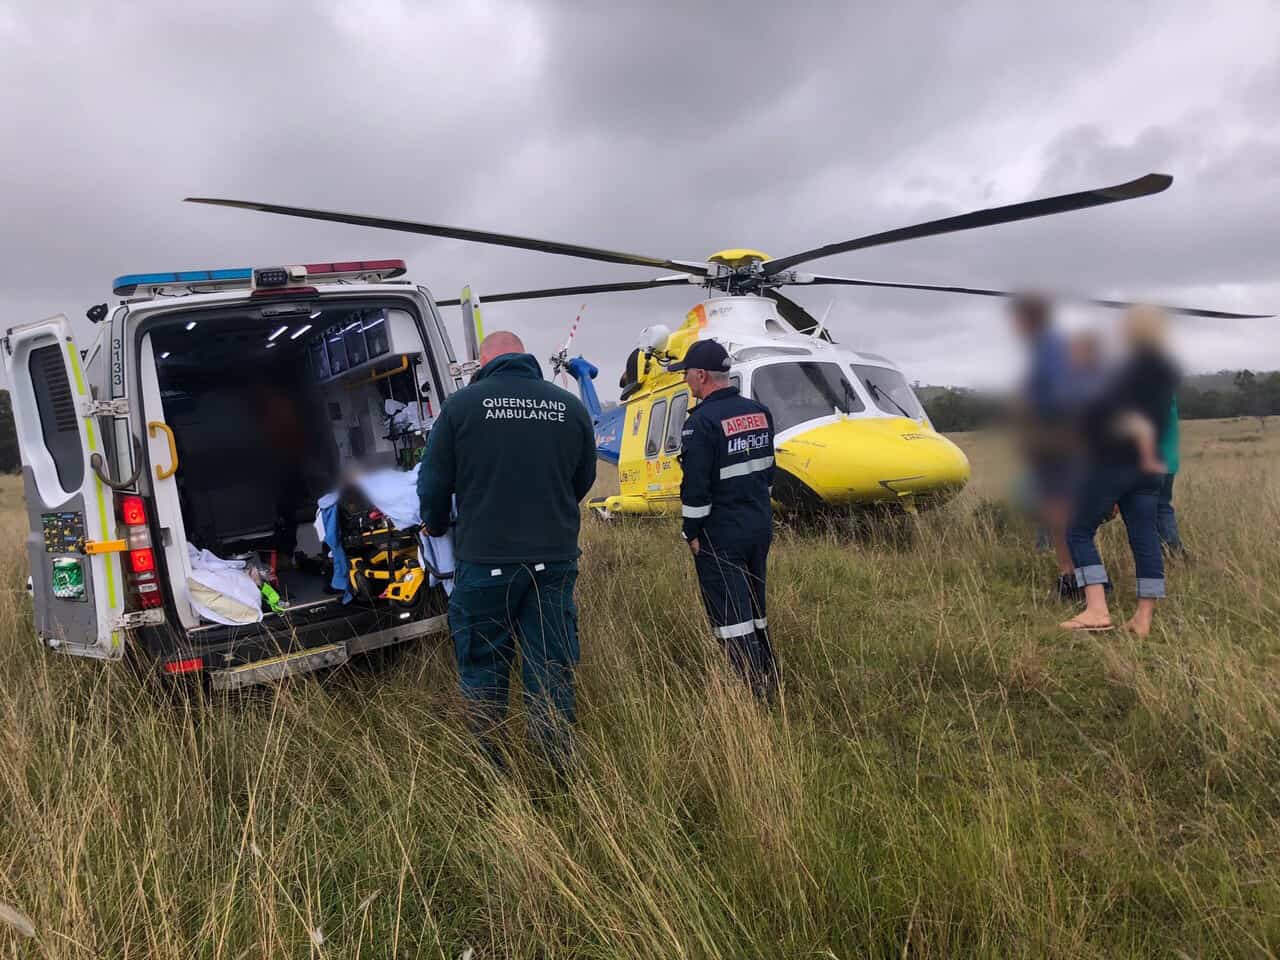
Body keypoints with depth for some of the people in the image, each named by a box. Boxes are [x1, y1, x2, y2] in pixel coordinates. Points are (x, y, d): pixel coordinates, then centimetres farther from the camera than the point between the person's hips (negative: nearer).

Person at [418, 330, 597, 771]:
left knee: (482, 667, 13)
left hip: (485, 558, -2)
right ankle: (560, 771, 17)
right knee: (552, 668, 11)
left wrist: (436, 526, 20)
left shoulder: (461, 404, -6)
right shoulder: (570, 407, 4)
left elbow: (434, 482, -1)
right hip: (555, 560, 3)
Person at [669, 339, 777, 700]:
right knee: (754, 605, 18)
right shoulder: (759, 411, 6)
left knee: (729, 613, 0)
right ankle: (768, 680, 26)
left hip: (721, 534, -8)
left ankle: (753, 688, 2)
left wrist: (691, 532, -10)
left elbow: (696, 487, -20)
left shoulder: (702, 421, -18)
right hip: (761, 526, 8)